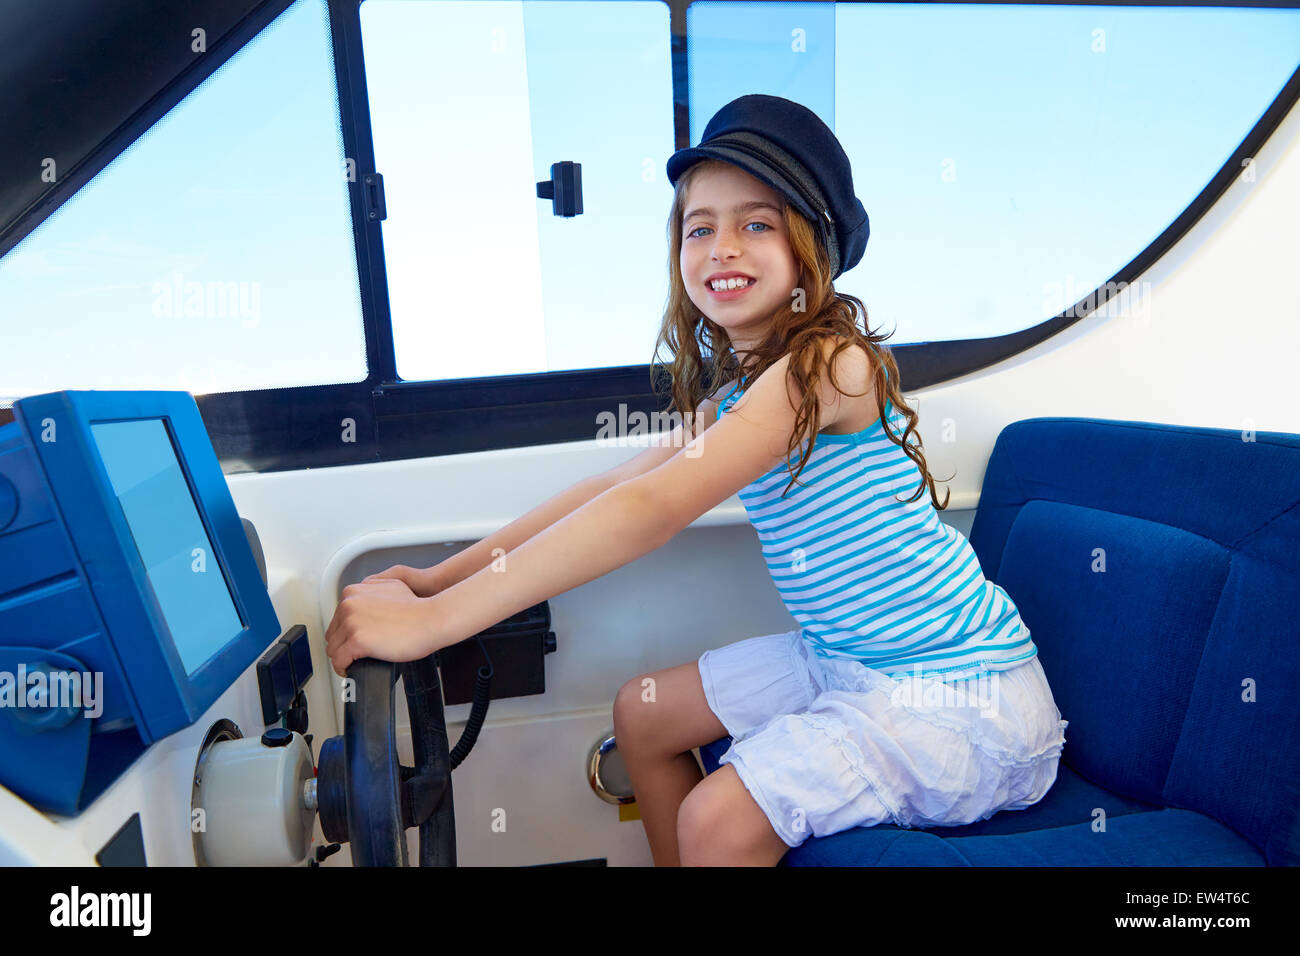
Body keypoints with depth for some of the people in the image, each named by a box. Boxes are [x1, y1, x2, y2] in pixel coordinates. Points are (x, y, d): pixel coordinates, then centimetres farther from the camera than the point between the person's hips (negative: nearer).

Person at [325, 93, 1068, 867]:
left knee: (717, 821, -20)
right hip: (849, 661, 9)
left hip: (961, 693, -8)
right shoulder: (733, 388, 5)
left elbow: (652, 511, -31)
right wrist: (439, 577, -3)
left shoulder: (831, 364, -25)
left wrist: (433, 620, -28)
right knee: (642, 713, 11)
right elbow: (617, 484, 3)